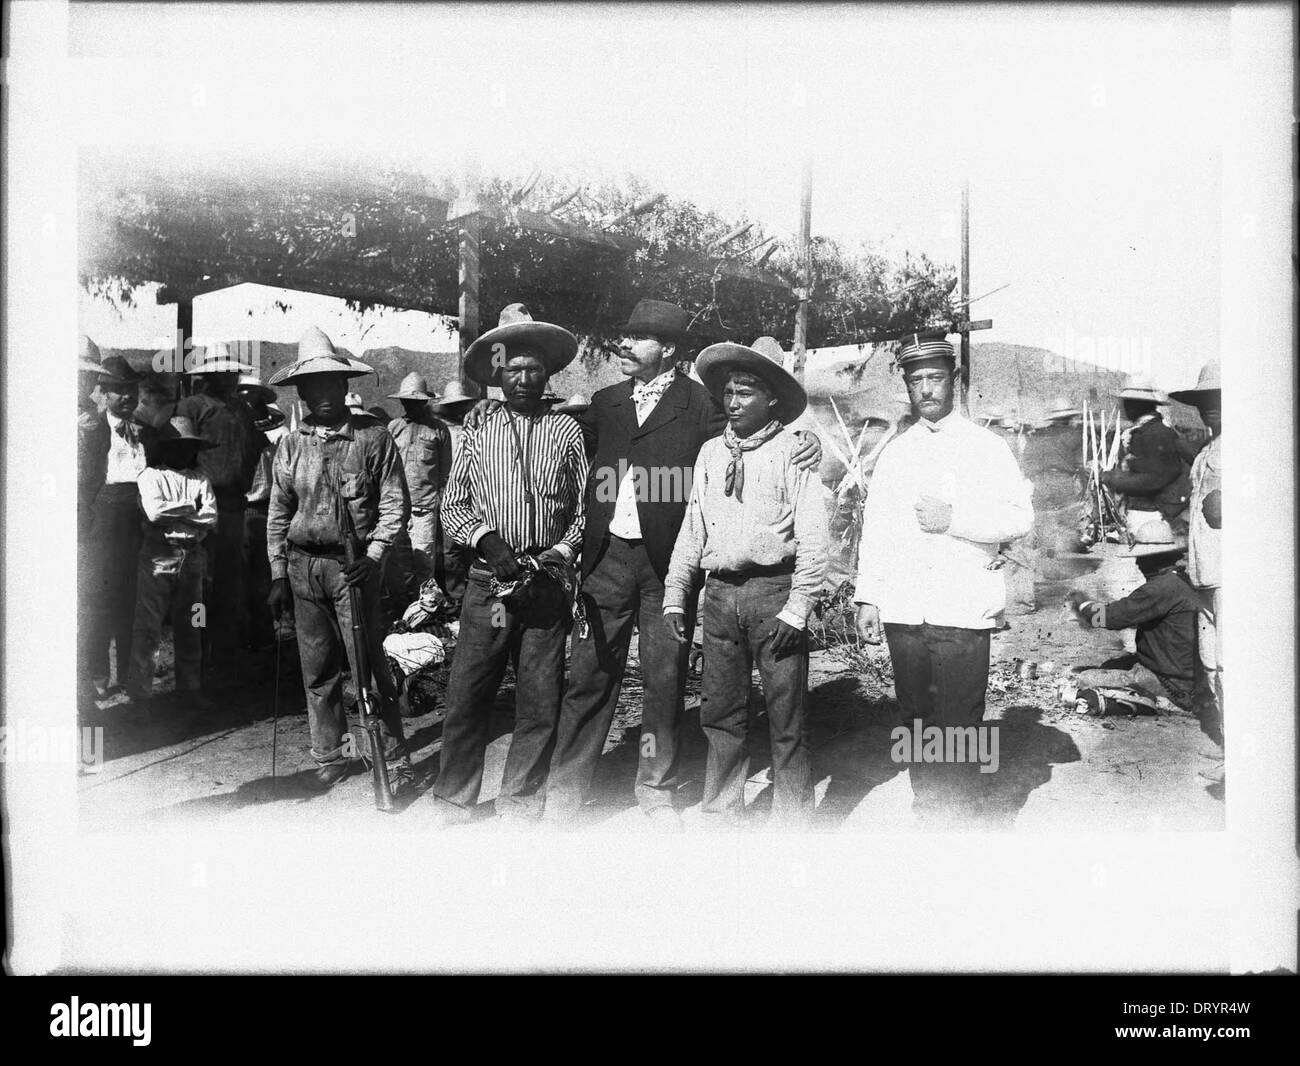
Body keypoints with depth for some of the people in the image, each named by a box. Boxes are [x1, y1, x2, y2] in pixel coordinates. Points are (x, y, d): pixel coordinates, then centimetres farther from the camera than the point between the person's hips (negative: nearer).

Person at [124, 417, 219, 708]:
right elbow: (154, 511, -15)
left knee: (189, 627, 11)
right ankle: (140, 691, 2)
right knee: (148, 626, -3)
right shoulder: (151, 476, 1)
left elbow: (210, 518, -1)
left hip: (192, 556, 4)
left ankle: (190, 687, 21)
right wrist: (190, 507, -4)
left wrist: (172, 515, -7)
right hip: (157, 556, -4)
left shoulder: (201, 480, 12)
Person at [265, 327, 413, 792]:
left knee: (368, 664, -5)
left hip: (353, 564, -4)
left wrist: (374, 554, -13)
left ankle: (394, 758, 5)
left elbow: (394, 503, -2)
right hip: (303, 565, 4)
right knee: (317, 671, 10)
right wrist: (278, 574, 9)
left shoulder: (373, 436, -3)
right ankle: (331, 756, 23)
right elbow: (278, 513, 13)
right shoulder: (290, 444, 8)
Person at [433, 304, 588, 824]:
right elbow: (452, 505, 8)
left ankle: (520, 808, 19)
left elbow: (584, 508, 6)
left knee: (540, 705, 4)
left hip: (547, 584, 0)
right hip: (488, 581, 1)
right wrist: (487, 540, -8)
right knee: (465, 698, 0)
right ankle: (454, 805, 15)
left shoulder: (567, 431, 6)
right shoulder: (480, 435, 9)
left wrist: (558, 555, -7)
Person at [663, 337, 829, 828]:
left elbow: (813, 536, -7)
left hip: (774, 590, -5)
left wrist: (796, 609, -13)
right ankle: (721, 813, 25)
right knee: (720, 714, 11)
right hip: (720, 593, 5)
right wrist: (675, 594, 8)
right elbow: (692, 527, 15)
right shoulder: (711, 452, 12)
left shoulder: (793, 450, -3)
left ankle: (791, 823, 14)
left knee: (786, 720, 2)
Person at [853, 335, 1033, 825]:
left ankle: (960, 819, 7)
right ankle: (928, 817, 22)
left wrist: (954, 518, -14)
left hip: (963, 612, -4)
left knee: (958, 729, -4)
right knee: (917, 723, 10)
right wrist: (868, 597, 7)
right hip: (902, 610, 4)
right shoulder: (894, 452, 15)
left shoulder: (986, 447, 5)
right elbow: (875, 526, 14)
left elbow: (1019, 517, -3)